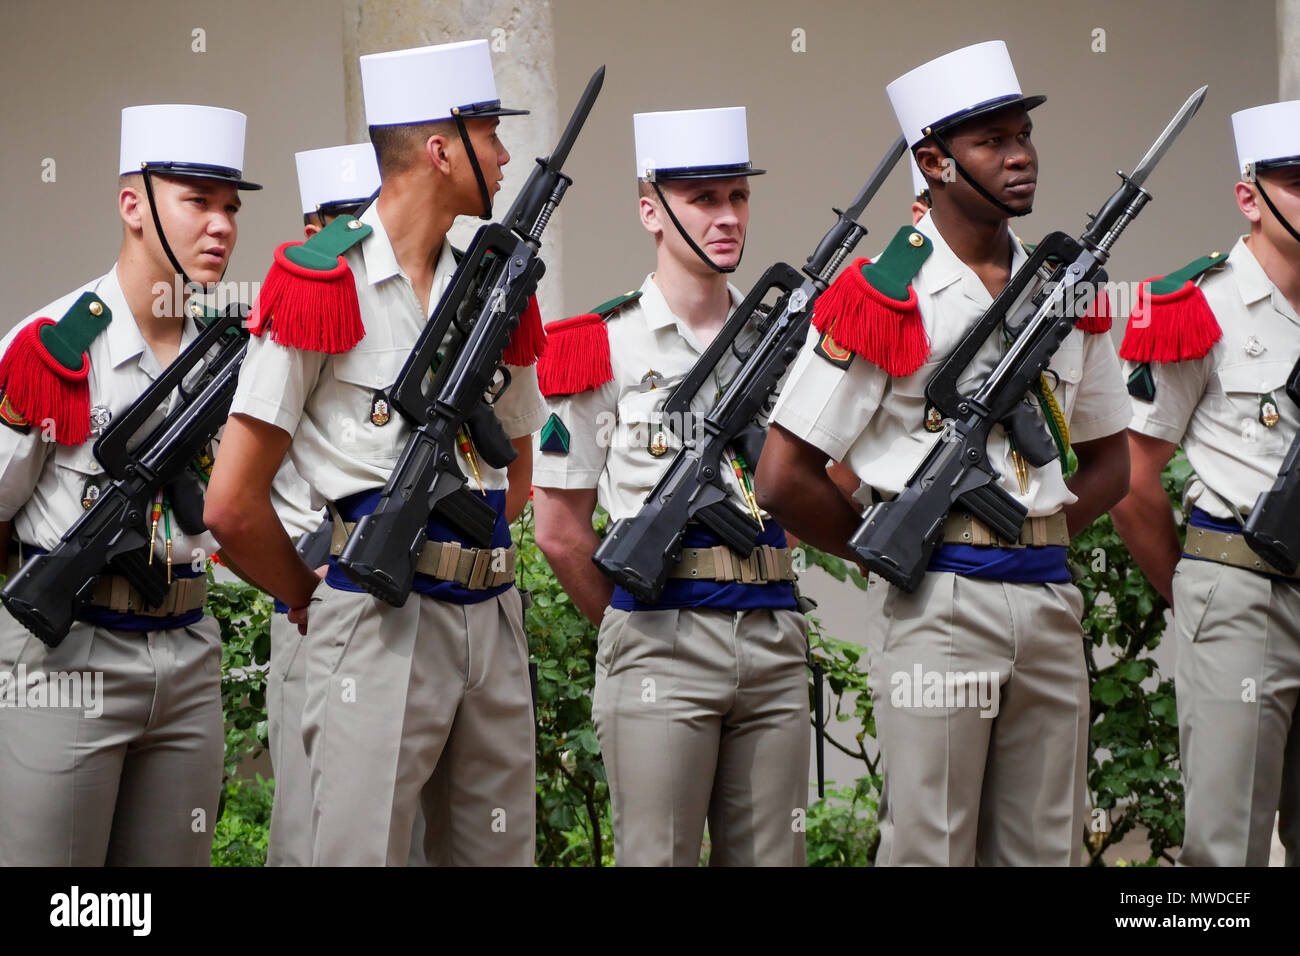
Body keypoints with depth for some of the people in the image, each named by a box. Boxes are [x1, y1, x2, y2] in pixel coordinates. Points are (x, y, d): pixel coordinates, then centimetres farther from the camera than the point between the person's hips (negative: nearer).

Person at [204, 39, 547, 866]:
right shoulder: (320, 287, -8)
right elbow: (233, 504, -7)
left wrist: (481, 568, 15)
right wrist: (315, 603, 4)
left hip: (494, 620, 6)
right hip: (380, 631, -6)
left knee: (498, 850, 10)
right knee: (363, 851, -4)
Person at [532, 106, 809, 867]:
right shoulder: (605, 346, -2)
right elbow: (560, 530, 1)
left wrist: (764, 616, 13)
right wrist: (632, 622, 7)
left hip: (775, 640, 4)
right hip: (660, 652, -4)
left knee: (773, 856, 6)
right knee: (658, 857, -2)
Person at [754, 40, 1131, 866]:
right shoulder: (883, 300, -7)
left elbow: (1109, 464, 22)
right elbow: (784, 478, -8)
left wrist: (1035, 536, 7)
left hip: (1050, 603, 6)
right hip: (940, 606, -5)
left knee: (1047, 847, 9)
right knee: (929, 849, -2)